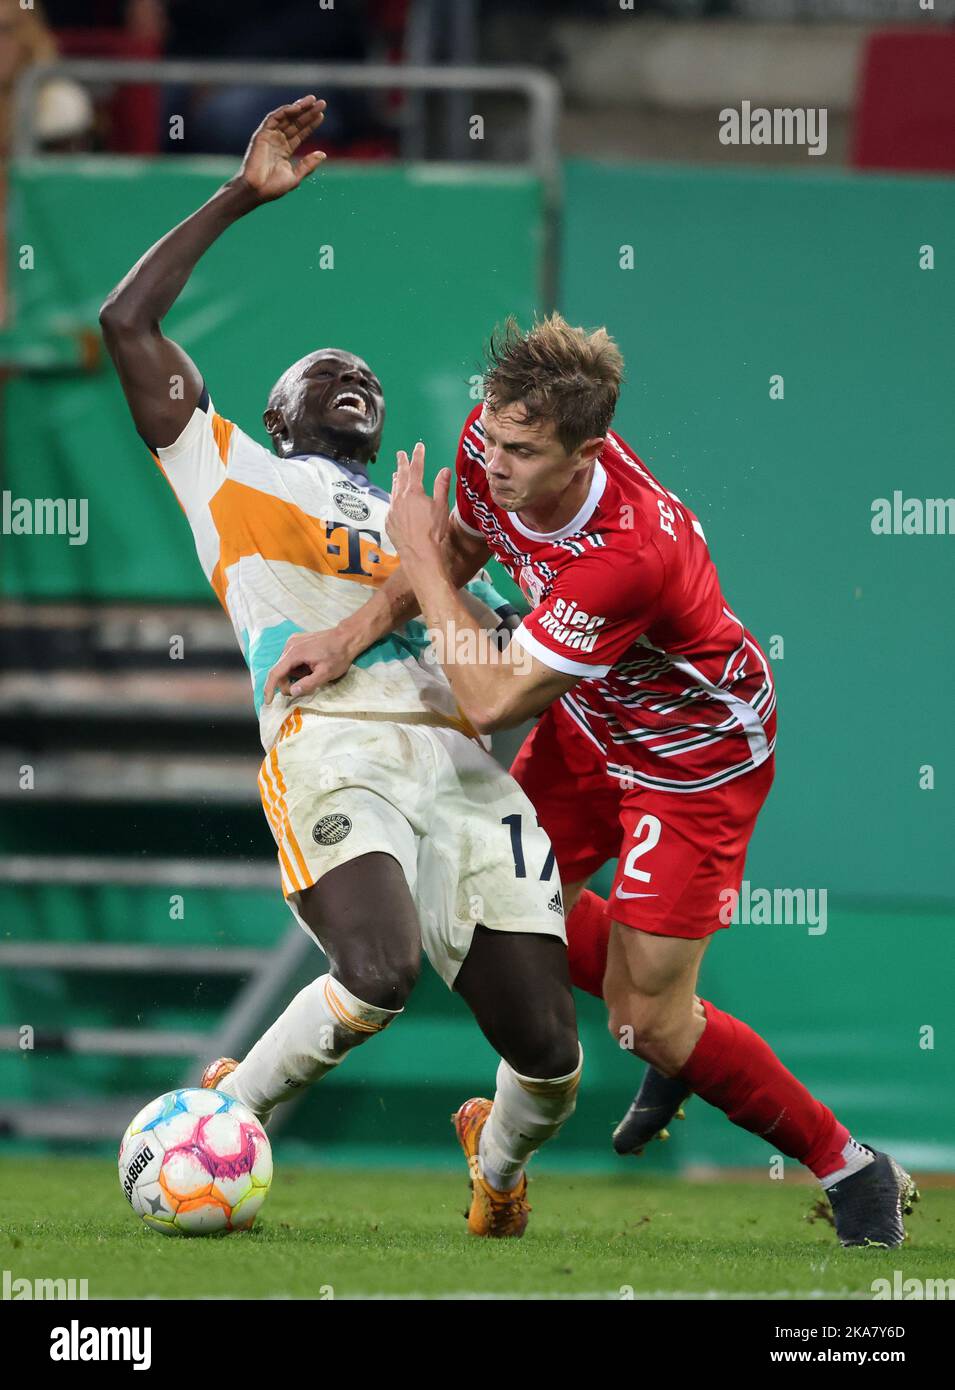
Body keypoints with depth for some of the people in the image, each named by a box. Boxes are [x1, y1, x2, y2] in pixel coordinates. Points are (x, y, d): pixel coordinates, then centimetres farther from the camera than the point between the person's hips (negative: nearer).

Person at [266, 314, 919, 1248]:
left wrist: (419, 557, -25)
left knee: (646, 1021, -5)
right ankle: (682, 1034, 40)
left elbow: (491, 703, -33)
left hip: (695, 753, -8)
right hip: (591, 720, 8)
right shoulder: (491, 441, -20)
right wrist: (355, 633, -9)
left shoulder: (630, 552, -42)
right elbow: (461, 547, 5)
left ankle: (851, 1172, 13)